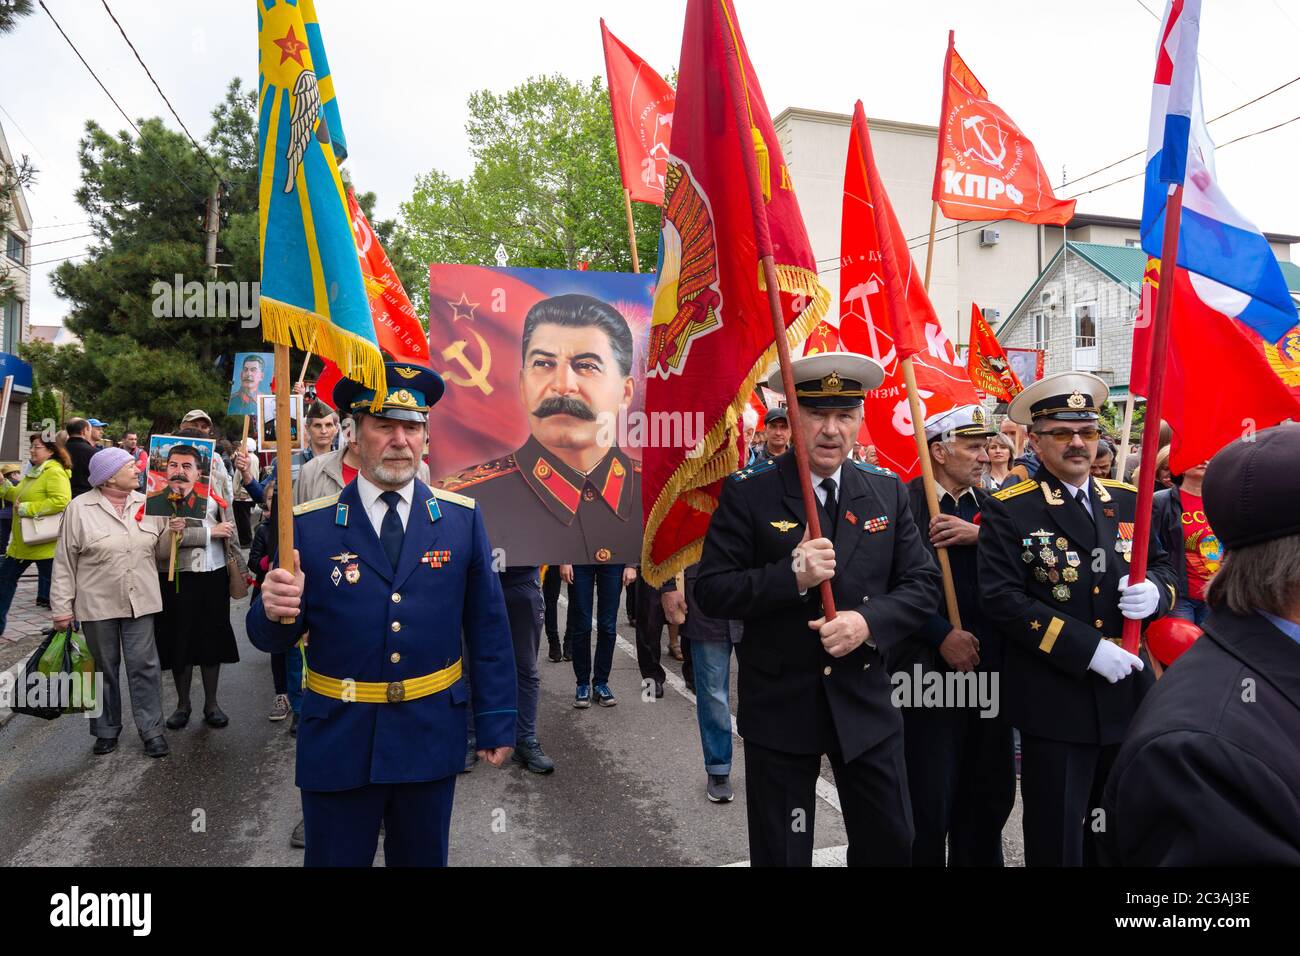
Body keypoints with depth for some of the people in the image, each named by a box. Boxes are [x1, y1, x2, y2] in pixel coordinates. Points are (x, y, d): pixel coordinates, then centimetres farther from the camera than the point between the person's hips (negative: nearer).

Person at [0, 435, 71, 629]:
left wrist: (26, 509, -25)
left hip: (45, 544, -10)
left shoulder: (55, 472, -19)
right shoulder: (35, 471, 12)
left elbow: (60, 501, -32)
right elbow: (19, 495, 22)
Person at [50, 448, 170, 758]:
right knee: (104, 668, 11)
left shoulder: (146, 504, 5)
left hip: (140, 601, 2)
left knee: (144, 665, 2)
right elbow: (65, 561, -3)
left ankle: (151, 729, 11)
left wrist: (171, 531, -9)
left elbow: (158, 551, 12)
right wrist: (61, 606, -4)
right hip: (97, 603, -2)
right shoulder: (80, 508, -6)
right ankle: (107, 730, 26)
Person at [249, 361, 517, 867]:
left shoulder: (462, 518, -3)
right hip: (338, 739, -1)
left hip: (432, 737, 1)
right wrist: (275, 610, -25)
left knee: (422, 857, 19)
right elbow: (272, 639, -2)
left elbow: (488, 629, 0)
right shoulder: (309, 525, -6)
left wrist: (496, 723, 0)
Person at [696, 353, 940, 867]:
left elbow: (922, 583, 1)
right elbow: (711, 592, -12)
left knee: (891, 845, 18)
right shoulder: (747, 492, -9)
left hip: (866, 704, 3)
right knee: (781, 853, 14)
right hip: (779, 707, -3)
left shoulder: (888, 491, 2)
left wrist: (868, 621, -17)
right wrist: (791, 575, -26)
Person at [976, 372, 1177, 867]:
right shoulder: (1009, 510, -9)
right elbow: (1002, 599, -17)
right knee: (1057, 841, 7)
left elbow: (1164, 567, 16)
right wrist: (1088, 649, -21)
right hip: (1055, 703, -5)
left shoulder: (1128, 501, 8)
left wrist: (1154, 590, -9)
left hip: (1128, 694, 5)